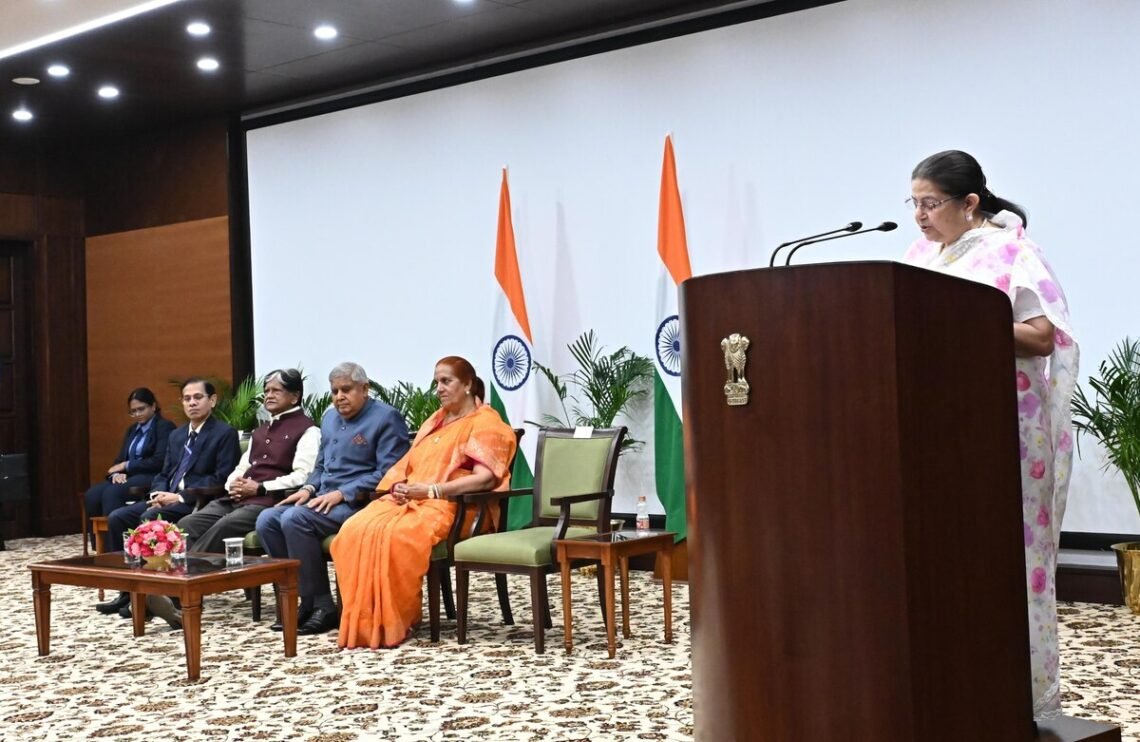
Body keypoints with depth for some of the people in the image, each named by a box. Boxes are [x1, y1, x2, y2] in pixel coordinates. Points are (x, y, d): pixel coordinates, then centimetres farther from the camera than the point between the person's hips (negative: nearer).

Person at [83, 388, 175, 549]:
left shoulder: (165, 427, -1)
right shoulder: (132, 430, 23)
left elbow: (159, 462, -13)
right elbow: (119, 459, 18)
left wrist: (126, 466, -7)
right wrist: (117, 473, -7)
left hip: (151, 479, -7)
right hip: (127, 478, 8)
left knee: (112, 493, -33)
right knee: (92, 495, -21)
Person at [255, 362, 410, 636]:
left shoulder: (386, 418, -6)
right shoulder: (330, 418, 20)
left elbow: (388, 473, -15)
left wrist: (342, 494, -20)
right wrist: (309, 489, 5)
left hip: (358, 503, -8)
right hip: (323, 499, 9)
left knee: (294, 519, -29)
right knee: (267, 520, -12)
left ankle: (322, 606, -21)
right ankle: (304, 600, -9)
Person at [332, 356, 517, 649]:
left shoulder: (485, 423, 0)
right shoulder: (435, 420, 27)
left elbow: (485, 478, -14)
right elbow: (409, 463, 23)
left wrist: (432, 490, -20)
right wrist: (399, 486, -1)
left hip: (448, 506, -7)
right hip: (409, 500, 8)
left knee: (394, 536, -36)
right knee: (354, 531, -22)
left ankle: (394, 621, -22)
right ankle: (363, 619, -21)